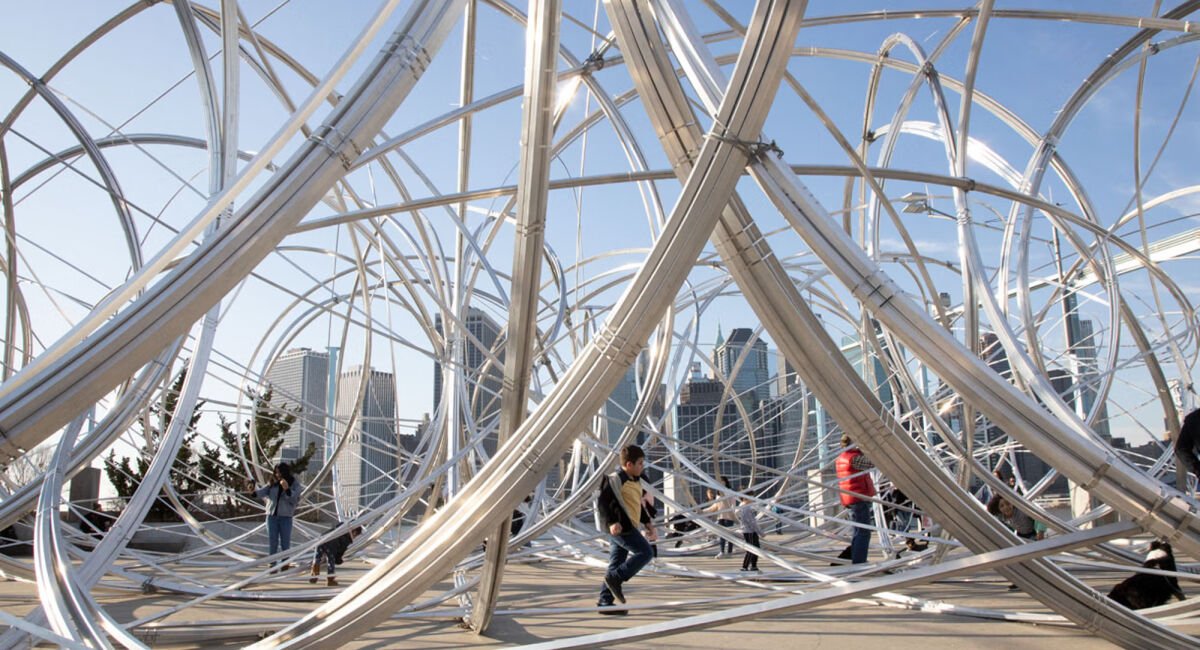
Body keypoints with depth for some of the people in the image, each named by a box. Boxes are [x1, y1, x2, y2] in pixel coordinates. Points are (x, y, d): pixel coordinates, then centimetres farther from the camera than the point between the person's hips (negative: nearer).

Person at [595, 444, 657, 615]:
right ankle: (616, 578, -9)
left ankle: (605, 603, 11)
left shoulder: (636, 481, 18)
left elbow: (639, 506, 28)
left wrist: (648, 524, 22)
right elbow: (602, 502, -18)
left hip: (628, 528, 10)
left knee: (616, 565, 9)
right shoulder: (615, 480, -12)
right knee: (645, 551, -11)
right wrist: (611, 522, -28)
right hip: (620, 528, -10)